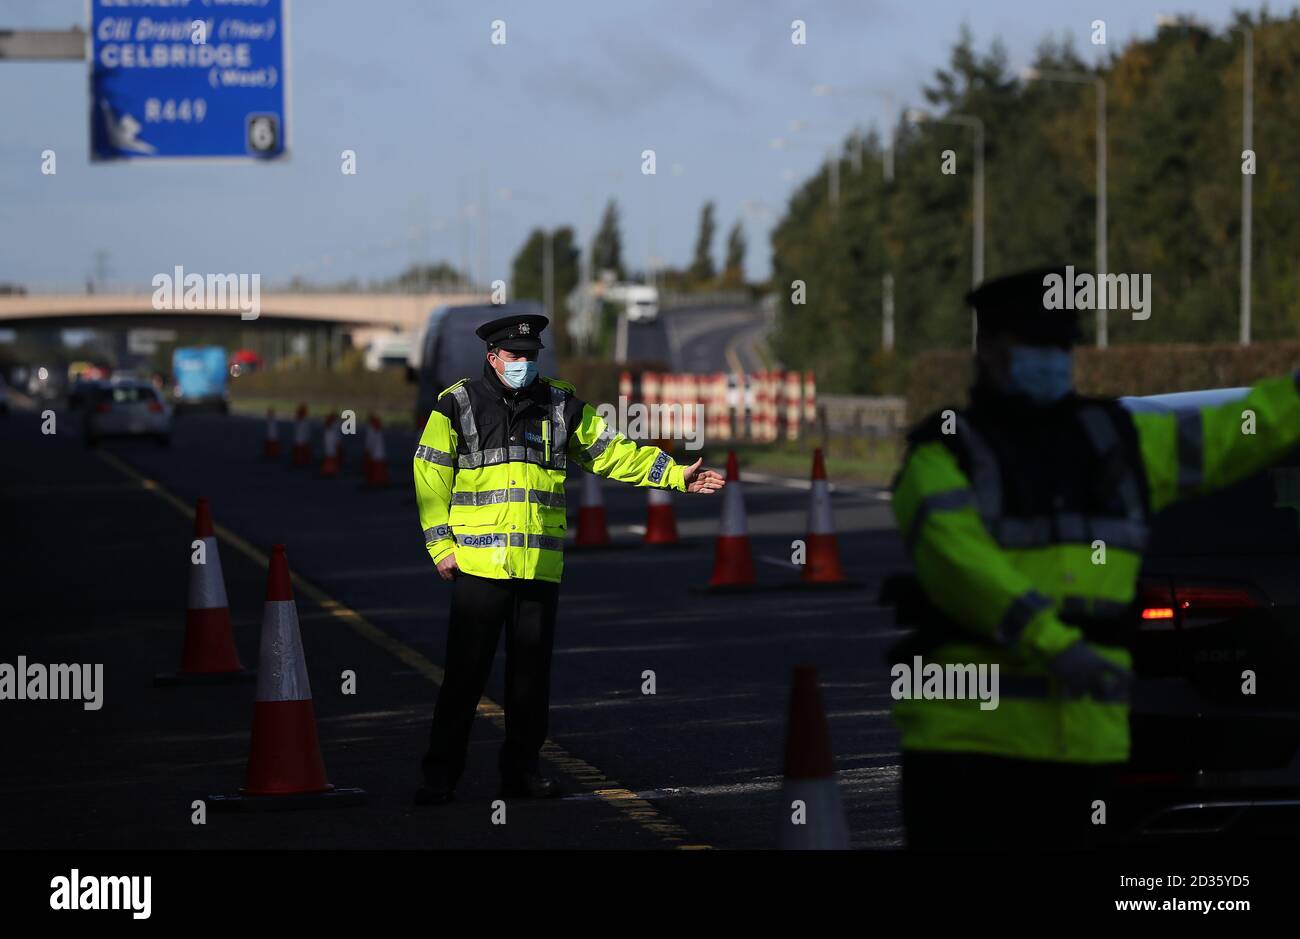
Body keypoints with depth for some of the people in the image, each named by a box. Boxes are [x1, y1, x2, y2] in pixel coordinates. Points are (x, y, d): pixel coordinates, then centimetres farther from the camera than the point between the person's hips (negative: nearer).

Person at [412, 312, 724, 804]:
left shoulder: (561, 405, 11)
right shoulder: (458, 404, 1)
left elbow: (612, 452, 14)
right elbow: (431, 477, 2)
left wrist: (675, 474, 7)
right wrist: (441, 545, -4)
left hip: (541, 565, 3)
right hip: (478, 563, -3)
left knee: (531, 671, 8)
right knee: (464, 671, -4)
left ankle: (521, 767, 19)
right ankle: (440, 774, 2)